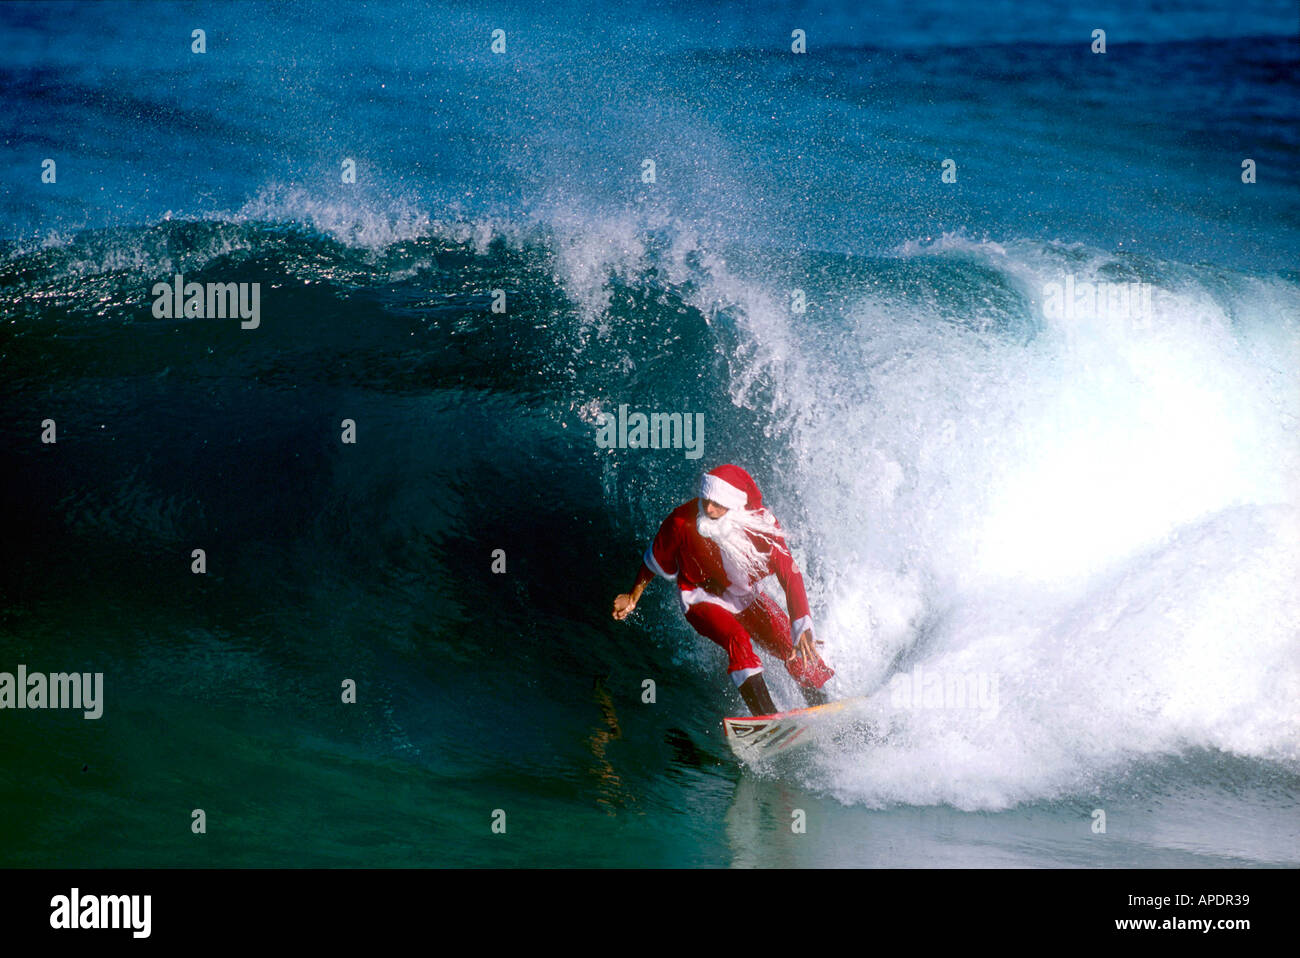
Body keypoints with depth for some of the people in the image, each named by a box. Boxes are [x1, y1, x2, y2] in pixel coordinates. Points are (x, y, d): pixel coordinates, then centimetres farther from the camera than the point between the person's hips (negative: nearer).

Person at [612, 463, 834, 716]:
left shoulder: (762, 524, -24)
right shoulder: (682, 521, -26)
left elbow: (790, 575, -24)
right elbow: (657, 560, -6)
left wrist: (802, 630, -33)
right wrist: (633, 596, 6)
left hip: (746, 596, 2)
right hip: (702, 599, -2)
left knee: (794, 646, -11)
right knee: (737, 639, -32)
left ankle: (822, 706, 13)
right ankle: (766, 717, -34)